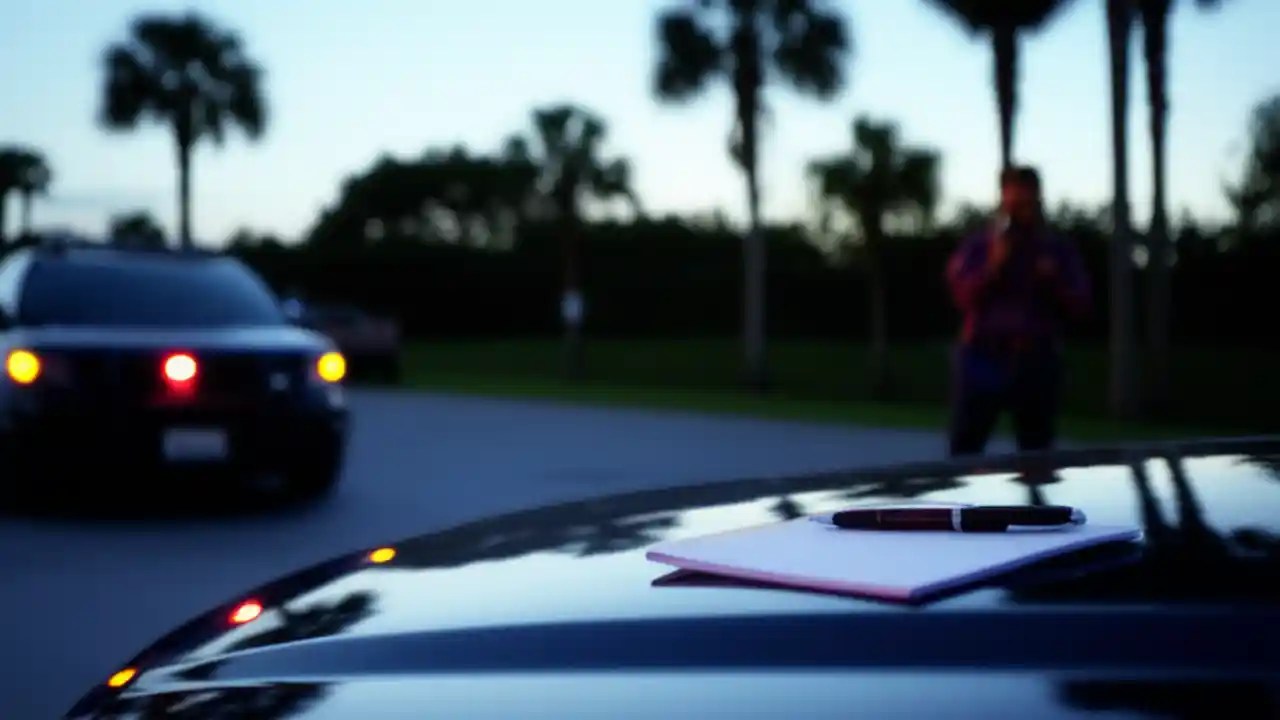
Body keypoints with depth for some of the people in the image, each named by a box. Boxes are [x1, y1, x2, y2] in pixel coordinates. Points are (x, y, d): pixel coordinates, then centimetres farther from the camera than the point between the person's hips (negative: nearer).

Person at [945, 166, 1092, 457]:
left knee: (1037, 454, 2)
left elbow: (1080, 304, 6)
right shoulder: (977, 246, 7)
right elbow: (962, 295, -4)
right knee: (964, 449, -5)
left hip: (1038, 361, 2)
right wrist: (994, 264, -15)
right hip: (984, 358, -1)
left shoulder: (1060, 250, 11)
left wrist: (1053, 280, -11)